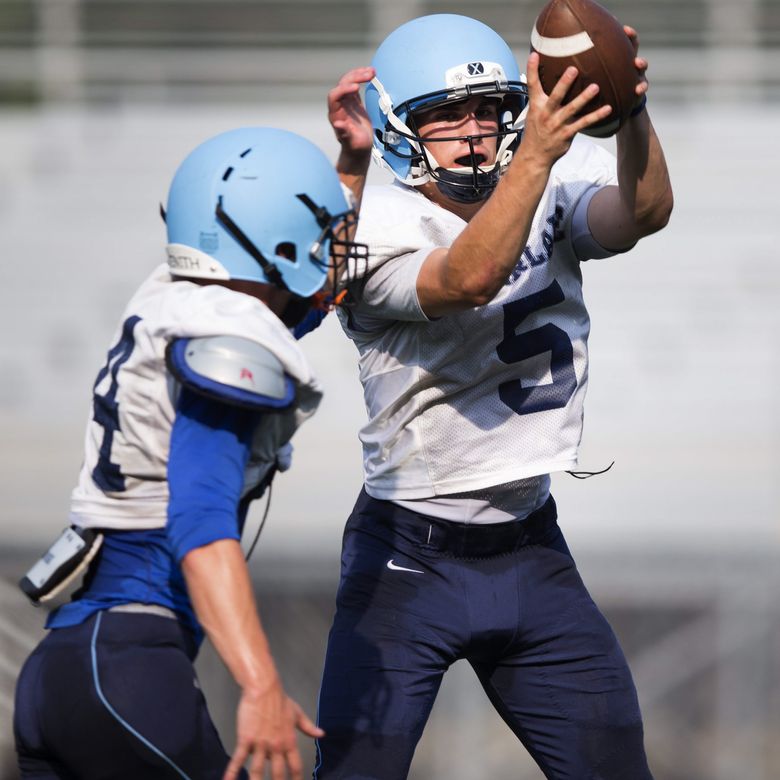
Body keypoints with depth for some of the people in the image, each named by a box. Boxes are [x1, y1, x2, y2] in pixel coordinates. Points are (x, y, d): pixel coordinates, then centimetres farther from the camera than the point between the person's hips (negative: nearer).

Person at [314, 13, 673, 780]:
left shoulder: (554, 190, -1)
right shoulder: (372, 232, -15)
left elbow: (642, 214, -21)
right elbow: (467, 280, -34)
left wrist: (631, 112, -41)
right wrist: (538, 155, -46)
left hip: (531, 551, 5)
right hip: (408, 558, -5)